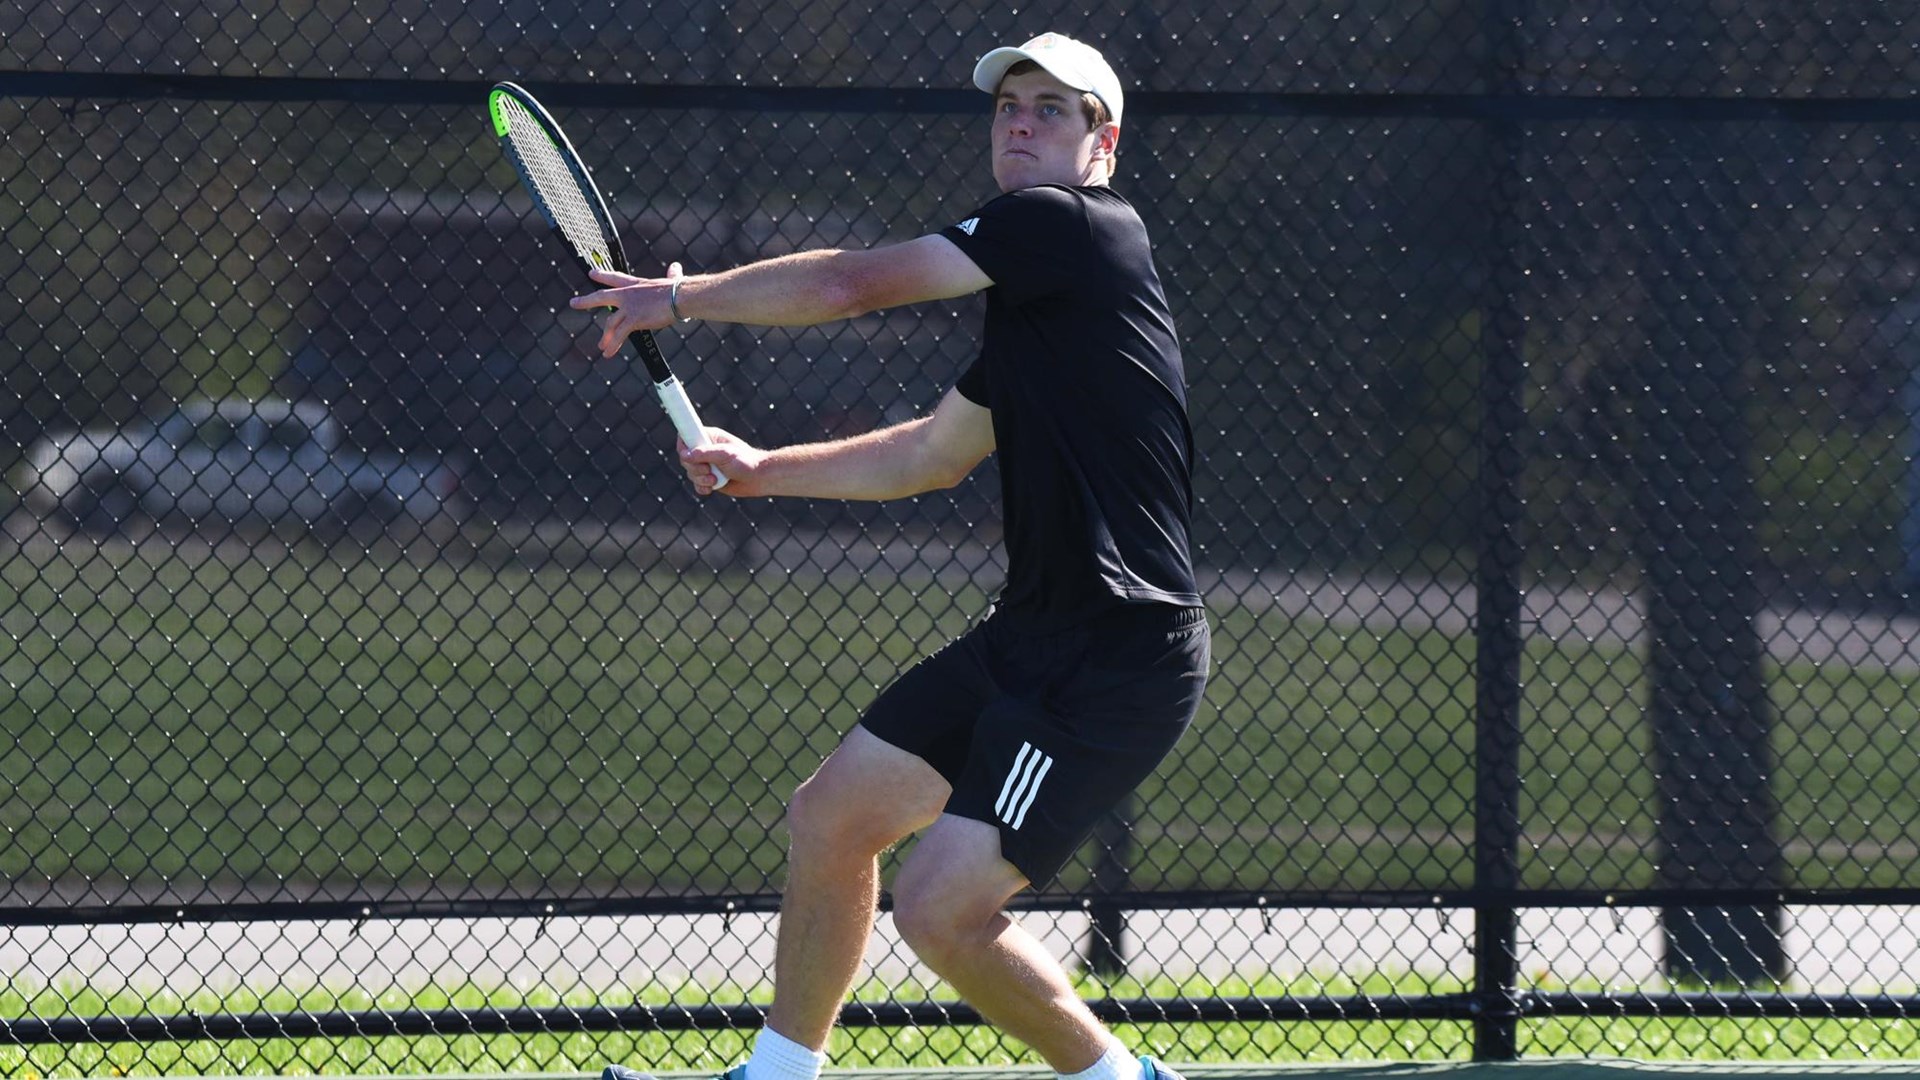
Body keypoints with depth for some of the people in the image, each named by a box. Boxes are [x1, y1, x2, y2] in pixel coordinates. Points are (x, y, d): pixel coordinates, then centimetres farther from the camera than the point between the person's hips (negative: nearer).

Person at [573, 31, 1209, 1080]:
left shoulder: (1073, 226, -12)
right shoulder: (1028, 300, 18)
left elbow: (847, 285, -10)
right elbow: (931, 452, 32)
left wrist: (679, 297, 4)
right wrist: (759, 470, 26)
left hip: (1115, 661, -10)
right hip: (1028, 636, 10)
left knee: (938, 906, -15)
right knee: (828, 816, 16)